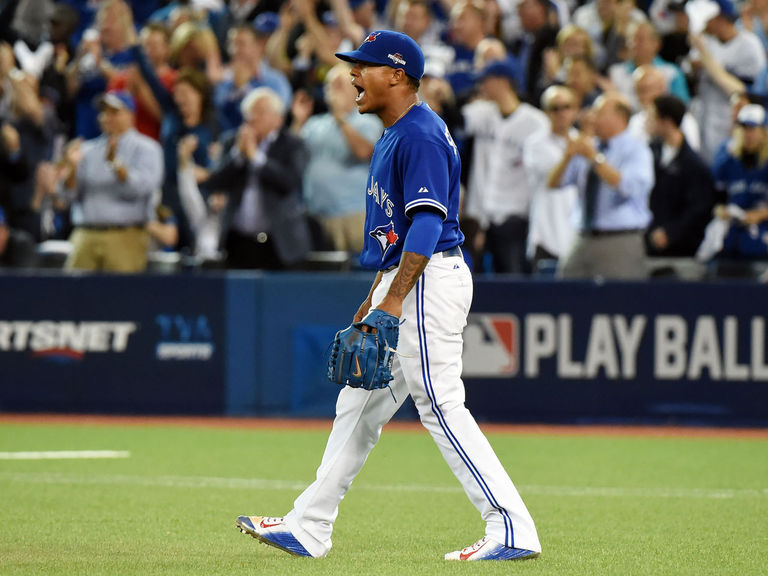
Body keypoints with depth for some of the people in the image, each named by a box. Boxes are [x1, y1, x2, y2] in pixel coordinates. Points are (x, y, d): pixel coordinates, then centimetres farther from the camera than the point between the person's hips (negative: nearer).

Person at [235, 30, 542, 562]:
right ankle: (308, 529, 19)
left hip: (429, 281, -11)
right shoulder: (393, 137, 18)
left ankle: (514, 531, -12)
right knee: (359, 404, 13)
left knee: (442, 407, -12)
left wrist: (394, 300, -28)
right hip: (402, 284, 11)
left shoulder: (421, 135, -15)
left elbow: (427, 223, -23)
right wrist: (374, 298, 24)